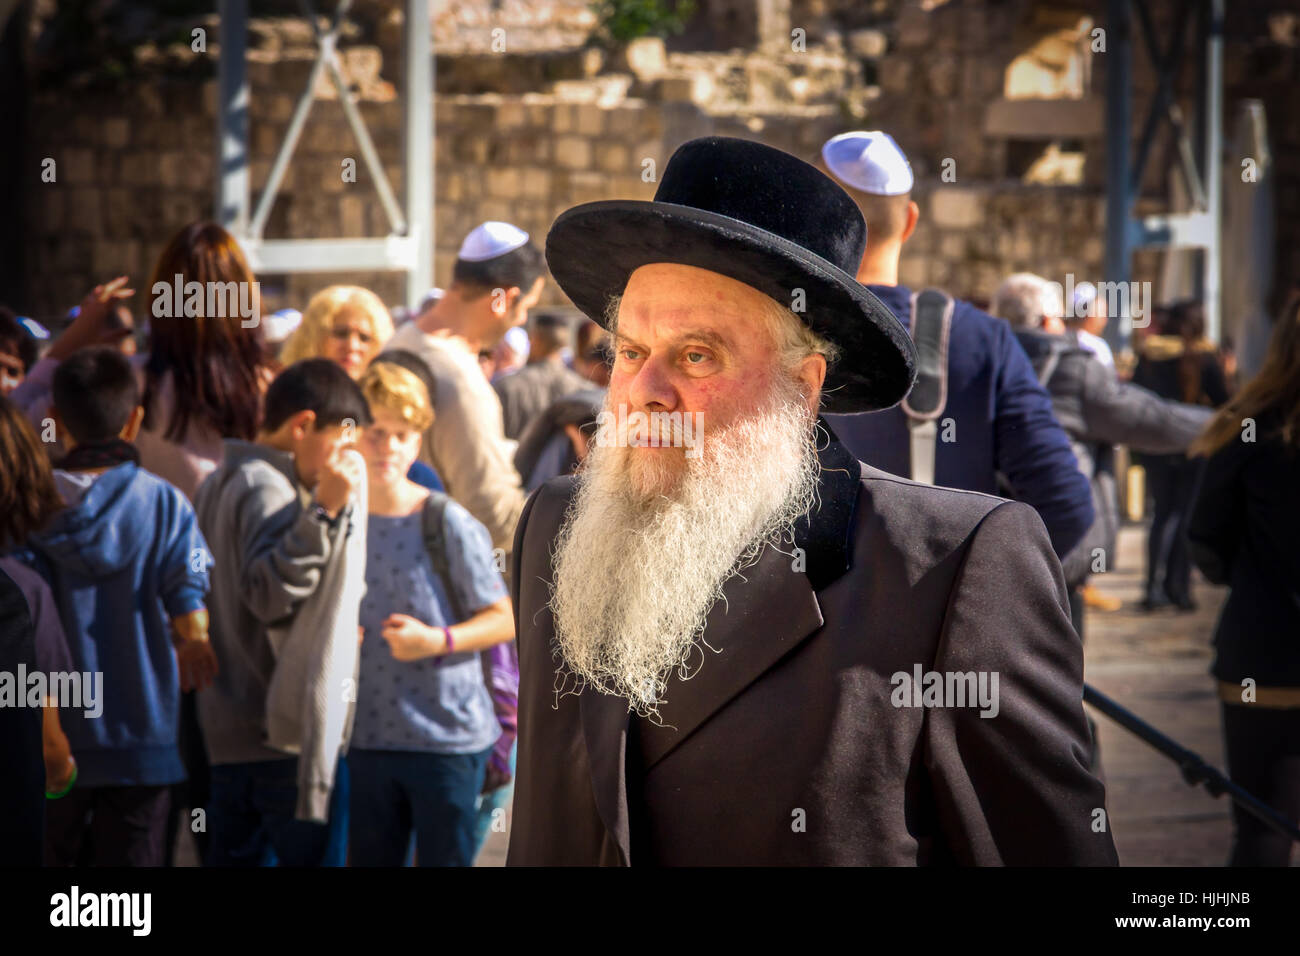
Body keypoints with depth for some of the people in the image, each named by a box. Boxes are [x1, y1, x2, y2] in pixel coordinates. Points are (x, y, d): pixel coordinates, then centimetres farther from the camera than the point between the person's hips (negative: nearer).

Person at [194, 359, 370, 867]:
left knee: (236, 856, 10)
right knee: (312, 855, -5)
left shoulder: (219, 485, 18)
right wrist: (325, 512, -28)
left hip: (227, 728, 9)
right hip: (287, 729, -9)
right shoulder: (266, 488, -14)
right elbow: (268, 593, -25)